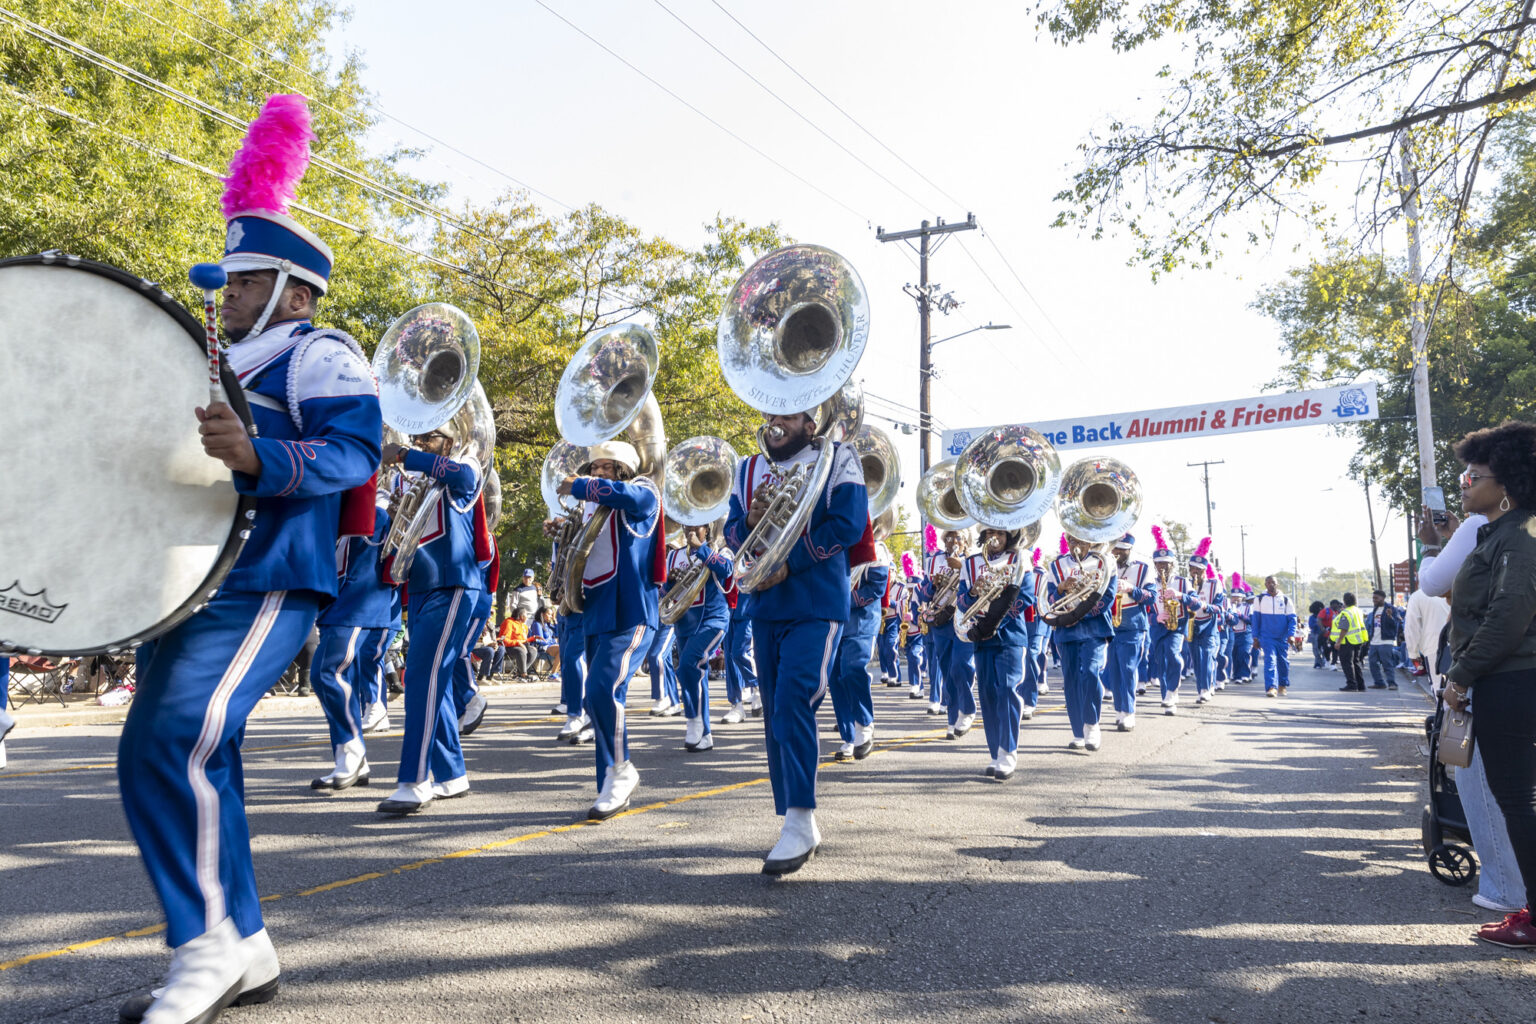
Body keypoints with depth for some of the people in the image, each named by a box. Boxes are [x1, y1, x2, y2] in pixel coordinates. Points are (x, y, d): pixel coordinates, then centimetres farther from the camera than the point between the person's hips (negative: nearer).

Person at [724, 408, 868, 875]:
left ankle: (800, 823, -11)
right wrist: (749, 523, -12)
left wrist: (789, 563, -16)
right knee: (775, 714, 7)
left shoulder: (836, 460, 1)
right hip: (765, 607, 6)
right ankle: (797, 826, 17)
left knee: (793, 702, -19)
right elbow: (732, 531, 11)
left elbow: (848, 524, -11)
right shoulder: (747, 469, 16)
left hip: (817, 607, -5)